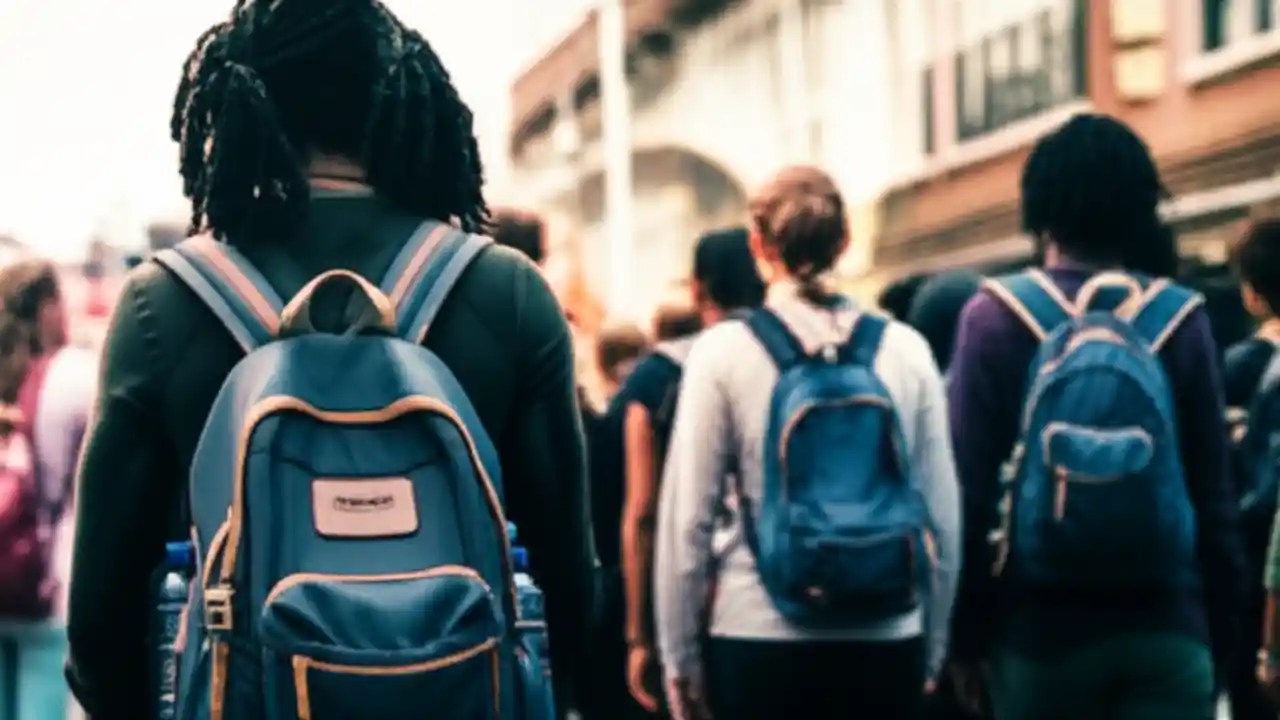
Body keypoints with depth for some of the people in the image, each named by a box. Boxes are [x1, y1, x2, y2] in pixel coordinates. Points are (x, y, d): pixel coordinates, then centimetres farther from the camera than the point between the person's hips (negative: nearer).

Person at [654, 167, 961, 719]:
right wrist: (932, 651, 16)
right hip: (887, 644, 2)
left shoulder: (722, 352, -3)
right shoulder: (906, 350, 3)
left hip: (759, 643, -2)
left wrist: (680, 658, 6)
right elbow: (944, 514, 5)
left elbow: (687, 518, -3)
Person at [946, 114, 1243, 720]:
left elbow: (970, 491, -5)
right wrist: (1221, 635, 11)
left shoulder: (995, 317, -3)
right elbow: (1217, 495, 3)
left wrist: (968, 635, 1)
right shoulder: (1182, 318, 1)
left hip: (1042, 624, 0)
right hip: (1168, 628, 1)